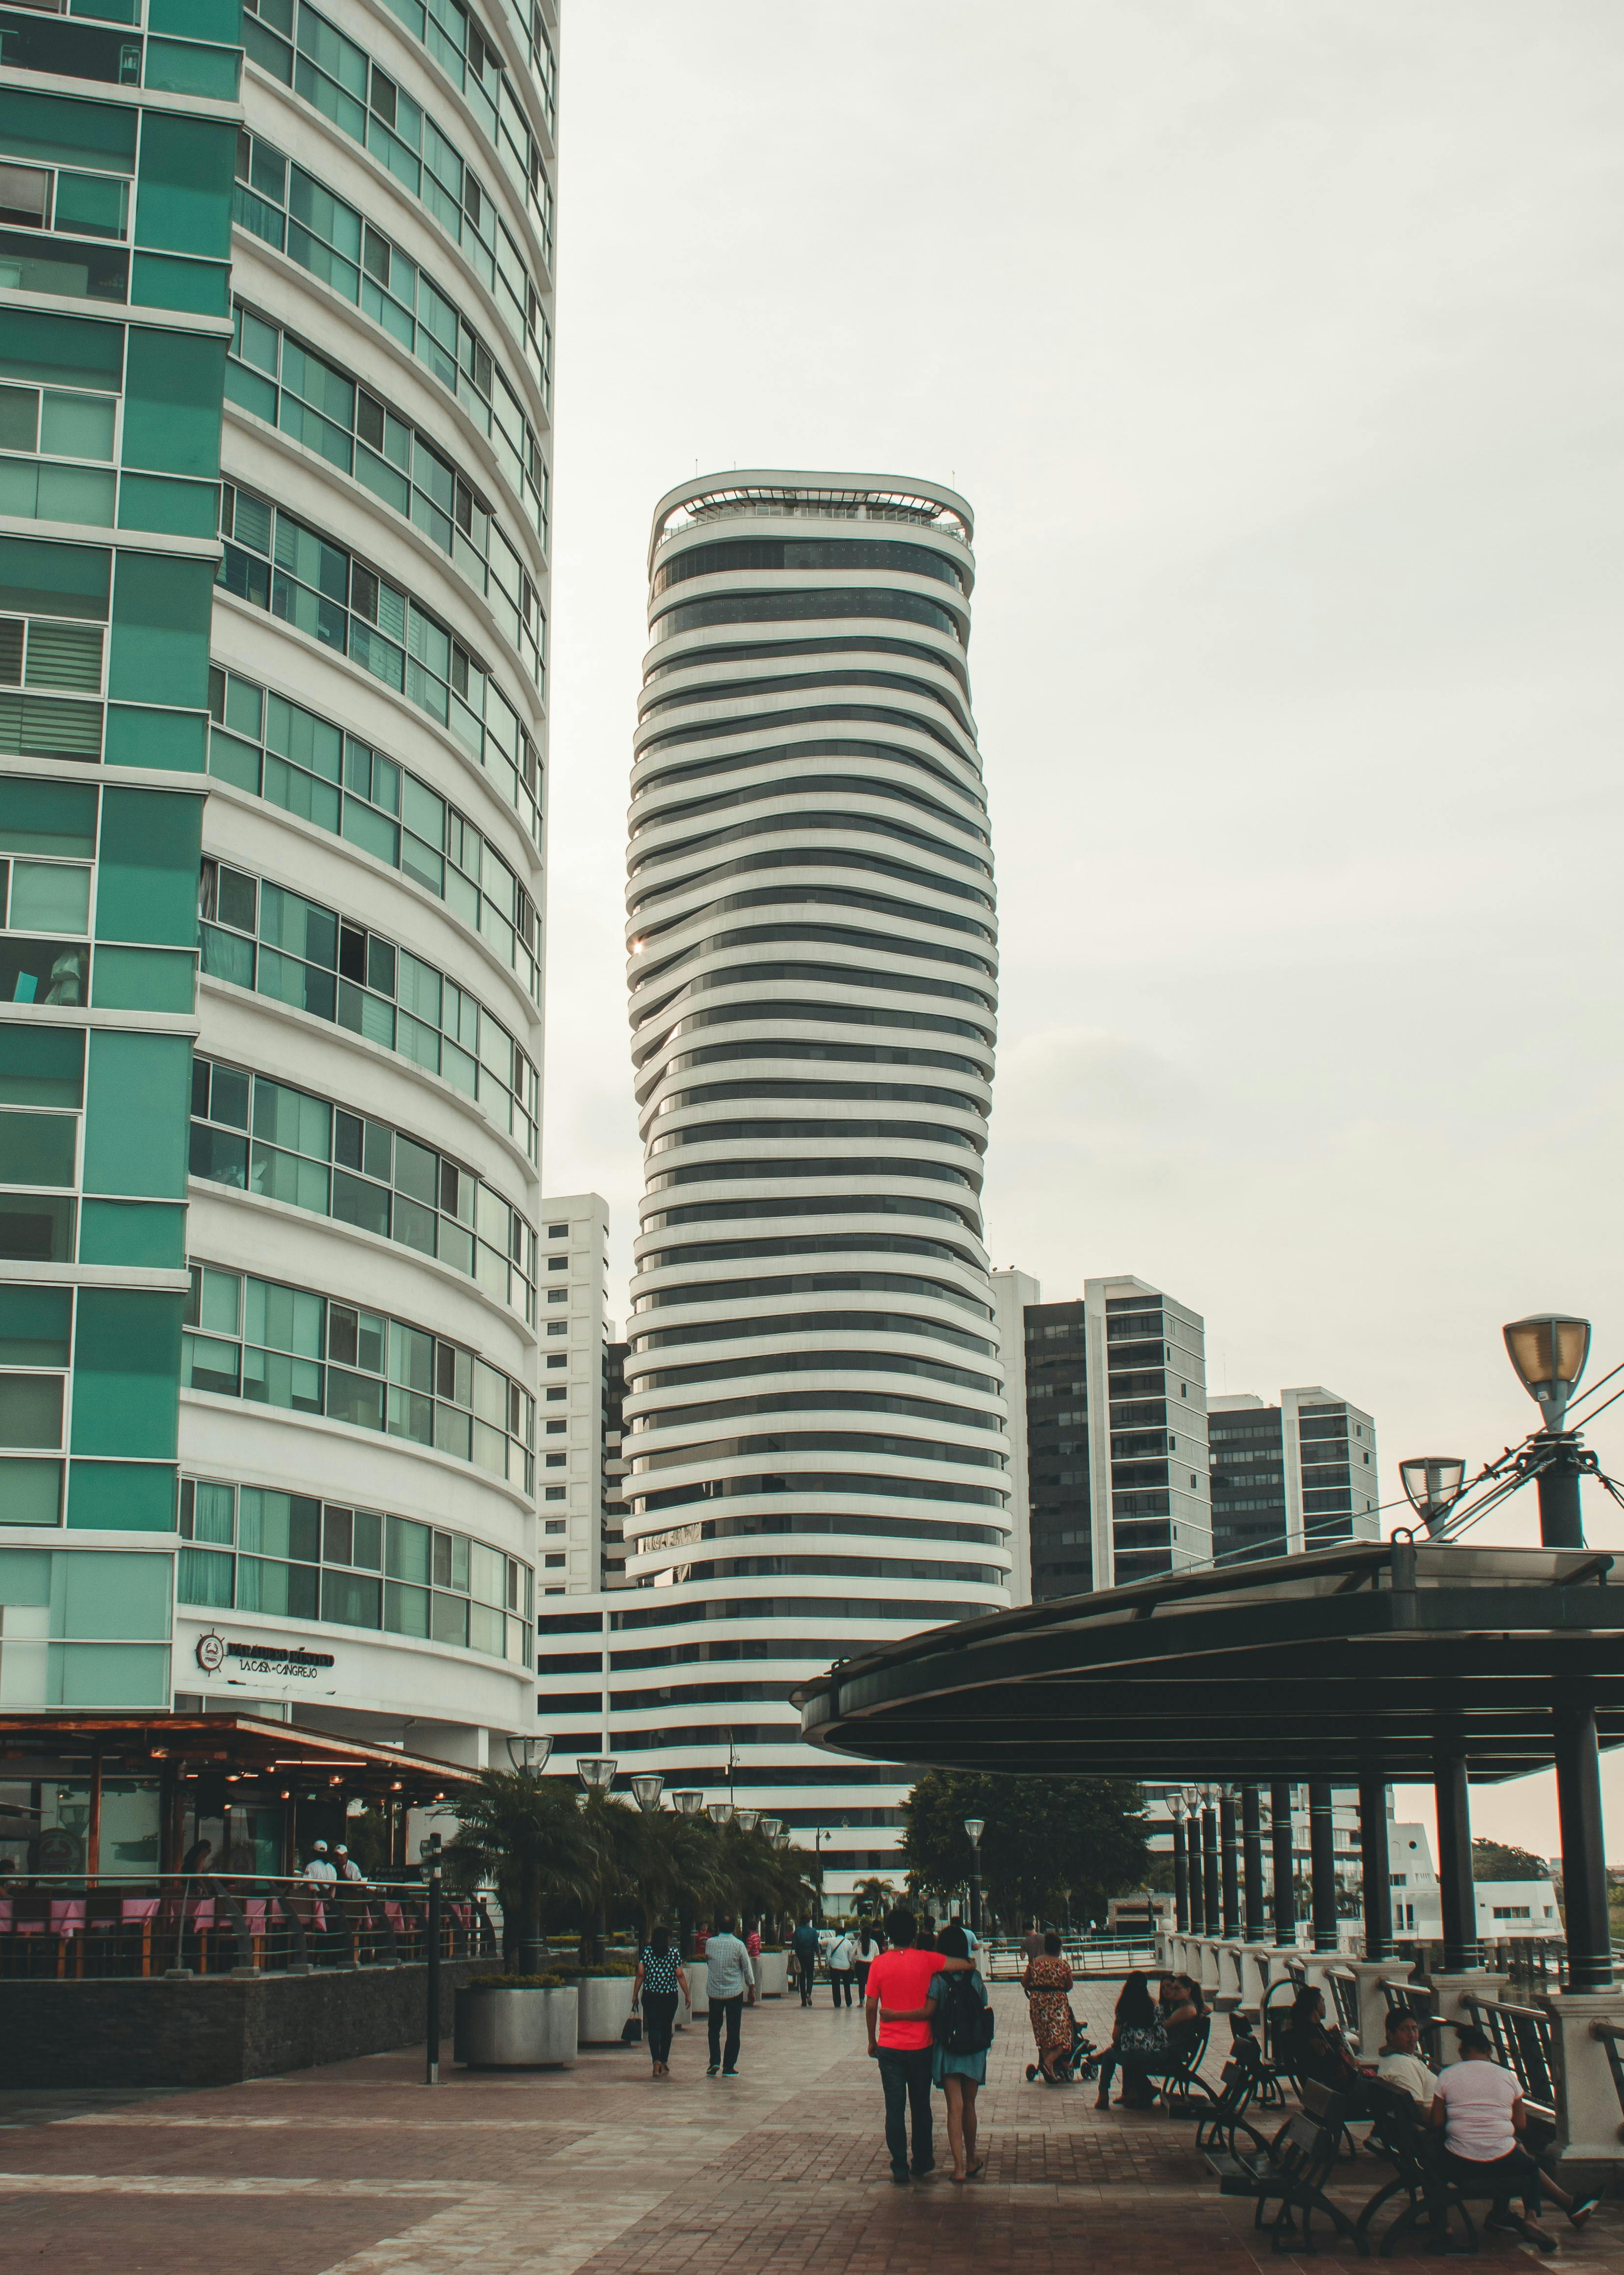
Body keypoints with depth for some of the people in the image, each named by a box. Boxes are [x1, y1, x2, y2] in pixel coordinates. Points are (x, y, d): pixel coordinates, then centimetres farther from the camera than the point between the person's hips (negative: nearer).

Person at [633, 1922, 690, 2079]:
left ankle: (656, 2062, -15)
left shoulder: (647, 1951, -2)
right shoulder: (674, 1952, -4)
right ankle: (664, 2063, 21)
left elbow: (640, 1974, -3)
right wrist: (687, 1995, 4)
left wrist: (635, 1995, 5)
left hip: (650, 1996, 0)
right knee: (667, 2028, 15)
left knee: (653, 2028, 1)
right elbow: (680, 1976, -4)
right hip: (670, 1996, 0)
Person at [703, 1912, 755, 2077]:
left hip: (714, 1992, 2)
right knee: (733, 2031, 6)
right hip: (735, 1992, -2)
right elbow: (748, 1969, -2)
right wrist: (752, 1989, 10)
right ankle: (729, 2067, 4)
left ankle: (715, 2063, 1)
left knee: (714, 2029, 14)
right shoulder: (738, 1945, -10)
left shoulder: (710, 1943, -5)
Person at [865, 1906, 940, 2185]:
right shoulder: (926, 1960, -6)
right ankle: (923, 2165, 21)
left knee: (895, 2109, 5)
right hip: (920, 2046, 0)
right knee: (921, 2106, 14)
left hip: (889, 2047, 0)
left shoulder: (879, 1964, -5)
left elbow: (871, 2006, -3)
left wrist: (872, 2040, 9)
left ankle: (900, 2169, 5)